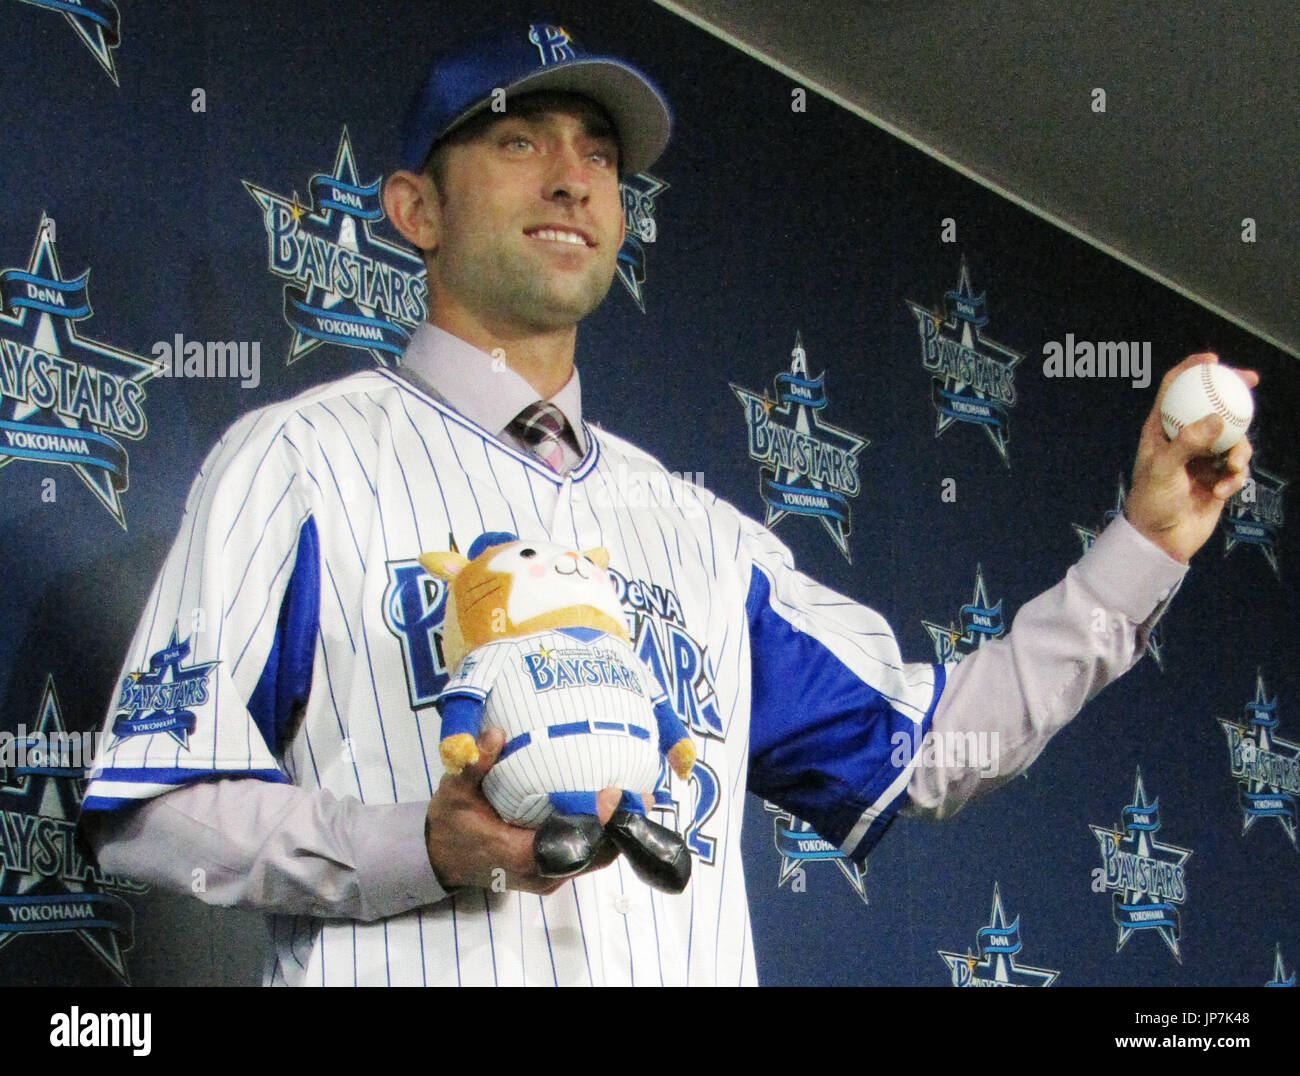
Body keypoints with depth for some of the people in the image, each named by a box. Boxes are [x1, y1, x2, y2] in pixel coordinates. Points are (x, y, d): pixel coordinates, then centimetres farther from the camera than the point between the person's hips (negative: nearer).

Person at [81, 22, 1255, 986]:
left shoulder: (695, 526, 22)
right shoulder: (300, 457, 6)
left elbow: (922, 746, 21)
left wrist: (1145, 544, 19)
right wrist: (423, 850, -16)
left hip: (694, 970, 5)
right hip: (405, 976, -4)